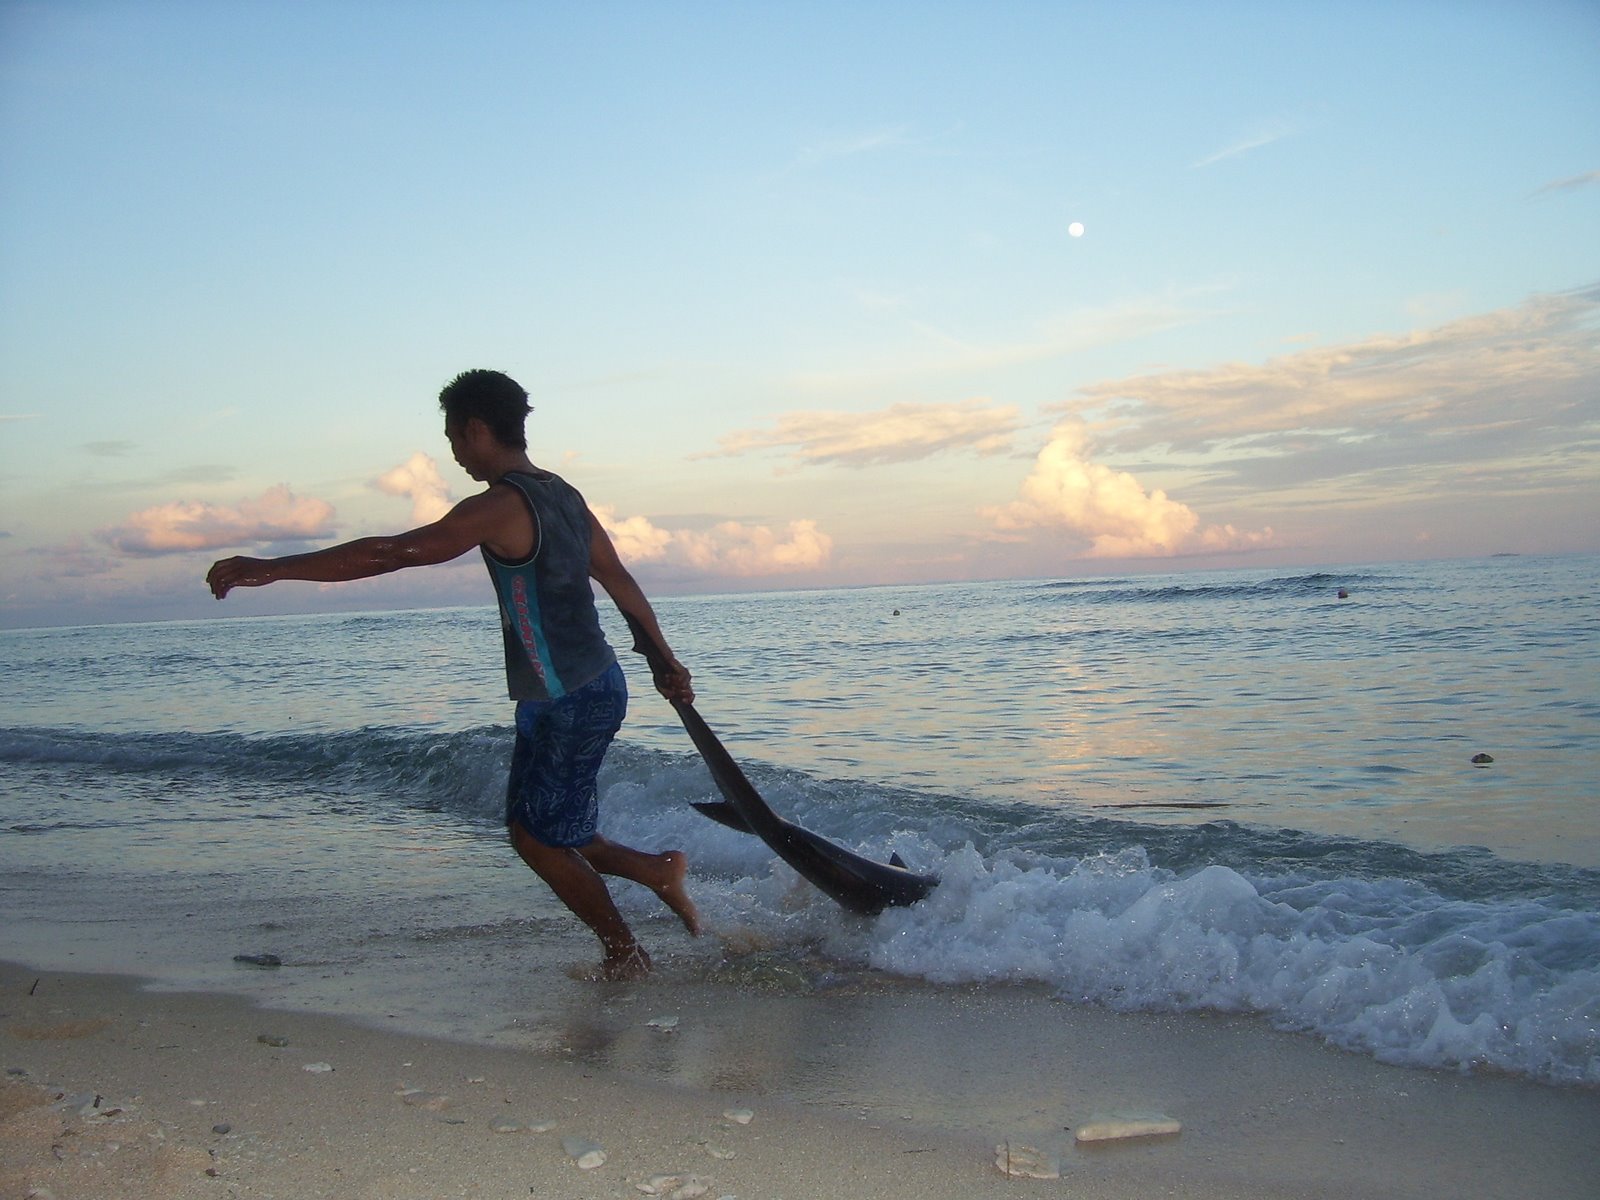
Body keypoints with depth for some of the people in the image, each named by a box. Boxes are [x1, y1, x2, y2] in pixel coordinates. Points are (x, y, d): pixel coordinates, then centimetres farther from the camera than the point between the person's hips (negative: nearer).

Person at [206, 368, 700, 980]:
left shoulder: (501, 506, -18)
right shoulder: (562, 494, 10)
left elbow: (391, 553, -24)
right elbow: (619, 579, 18)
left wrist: (273, 568, -20)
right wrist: (666, 660, 26)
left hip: (567, 704, -9)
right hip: (596, 687, 9)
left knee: (537, 838, 7)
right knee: (536, 830, 18)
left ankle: (627, 956, 21)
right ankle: (658, 869, 24)